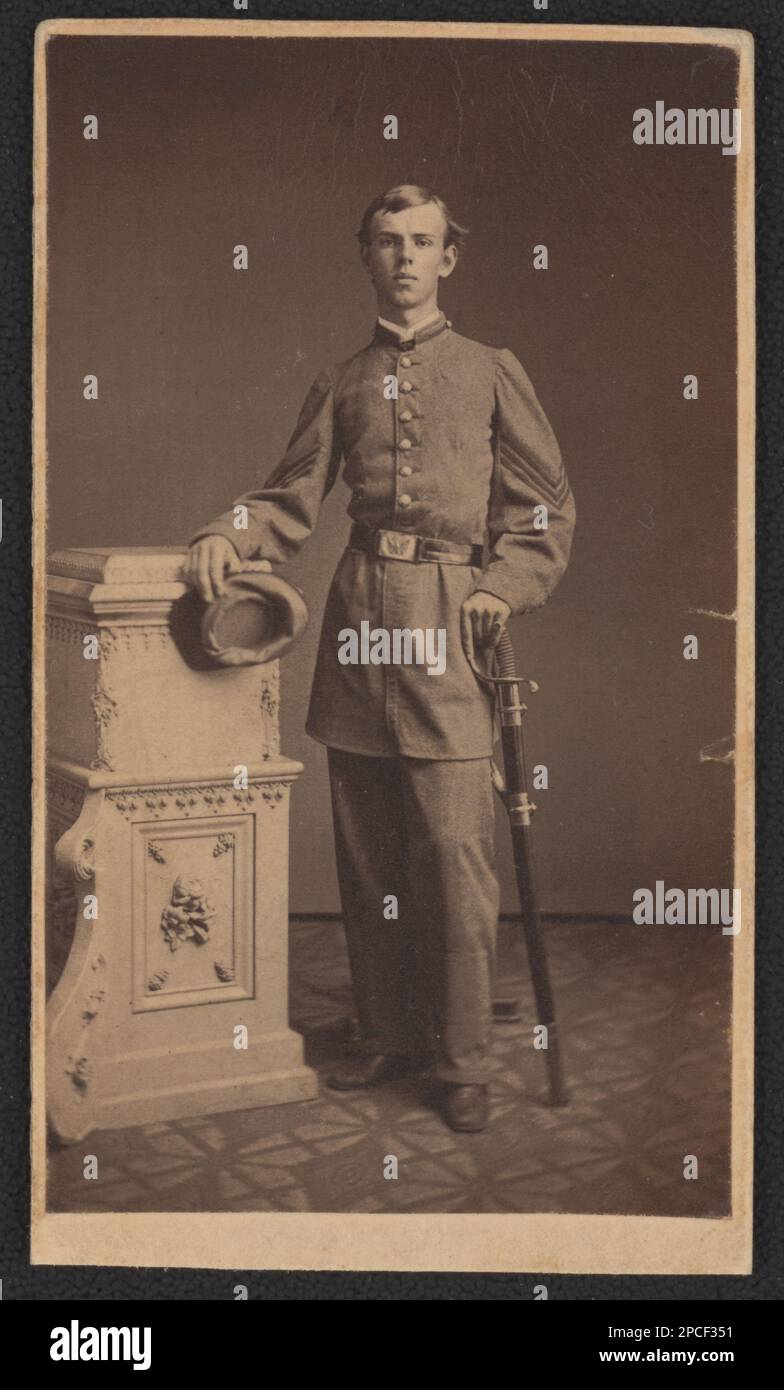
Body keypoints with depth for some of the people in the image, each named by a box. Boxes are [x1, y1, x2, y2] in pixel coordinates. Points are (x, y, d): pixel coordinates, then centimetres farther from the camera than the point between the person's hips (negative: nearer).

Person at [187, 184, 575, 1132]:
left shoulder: (491, 372, 10)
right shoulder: (340, 384, 16)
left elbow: (548, 505, 9)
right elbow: (292, 501, 12)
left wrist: (505, 587, -6)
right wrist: (229, 534, -8)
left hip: (449, 624, -3)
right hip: (359, 620, 3)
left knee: (455, 856, -6)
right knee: (366, 855, 7)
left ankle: (463, 1061, 6)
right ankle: (388, 1038, 21)